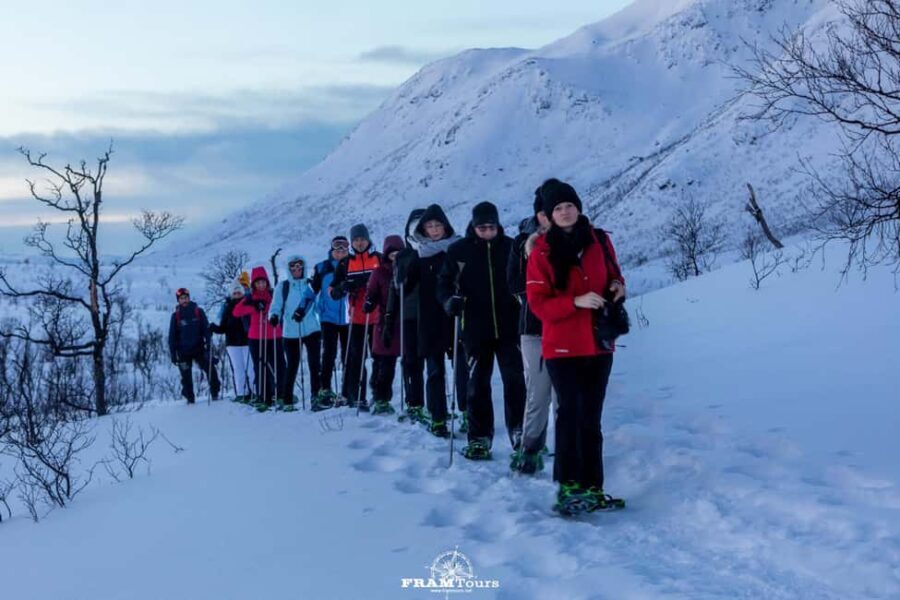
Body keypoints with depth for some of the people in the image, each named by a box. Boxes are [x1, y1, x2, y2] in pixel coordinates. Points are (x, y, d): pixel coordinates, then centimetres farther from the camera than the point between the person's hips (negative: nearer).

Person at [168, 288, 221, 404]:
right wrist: (173, 353, -1)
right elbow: (172, 336, 4)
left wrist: (208, 345, -9)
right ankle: (189, 398, 16)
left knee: (211, 370, -9)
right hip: (183, 352, 0)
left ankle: (215, 393, 2)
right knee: (186, 376, 3)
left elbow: (206, 329, 2)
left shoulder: (198, 312, 2)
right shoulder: (176, 316, 2)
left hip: (199, 349, 0)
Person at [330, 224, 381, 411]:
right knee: (356, 358, 1)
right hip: (356, 319, 1)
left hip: (378, 318, -1)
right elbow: (332, 291, 6)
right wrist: (344, 287, -15)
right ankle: (356, 397, 5)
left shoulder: (380, 259, 4)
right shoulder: (345, 264, 8)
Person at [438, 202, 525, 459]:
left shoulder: (510, 247, 0)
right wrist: (450, 300, -14)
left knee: (514, 380, -4)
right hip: (475, 329, 1)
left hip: (508, 327, 0)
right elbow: (444, 282, 6)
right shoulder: (459, 251, 0)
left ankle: (519, 432, 8)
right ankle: (479, 438, 14)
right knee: (477, 384, 7)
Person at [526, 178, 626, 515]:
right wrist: (576, 301, -23)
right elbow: (538, 303, -10)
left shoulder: (599, 241, 5)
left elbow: (613, 274, 19)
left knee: (590, 419, 8)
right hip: (562, 347, -4)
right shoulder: (542, 252, -6)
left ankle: (591, 487, 13)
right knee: (571, 415, -6)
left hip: (599, 345, 4)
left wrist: (617, 286, -4)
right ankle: (568, 486, -2)